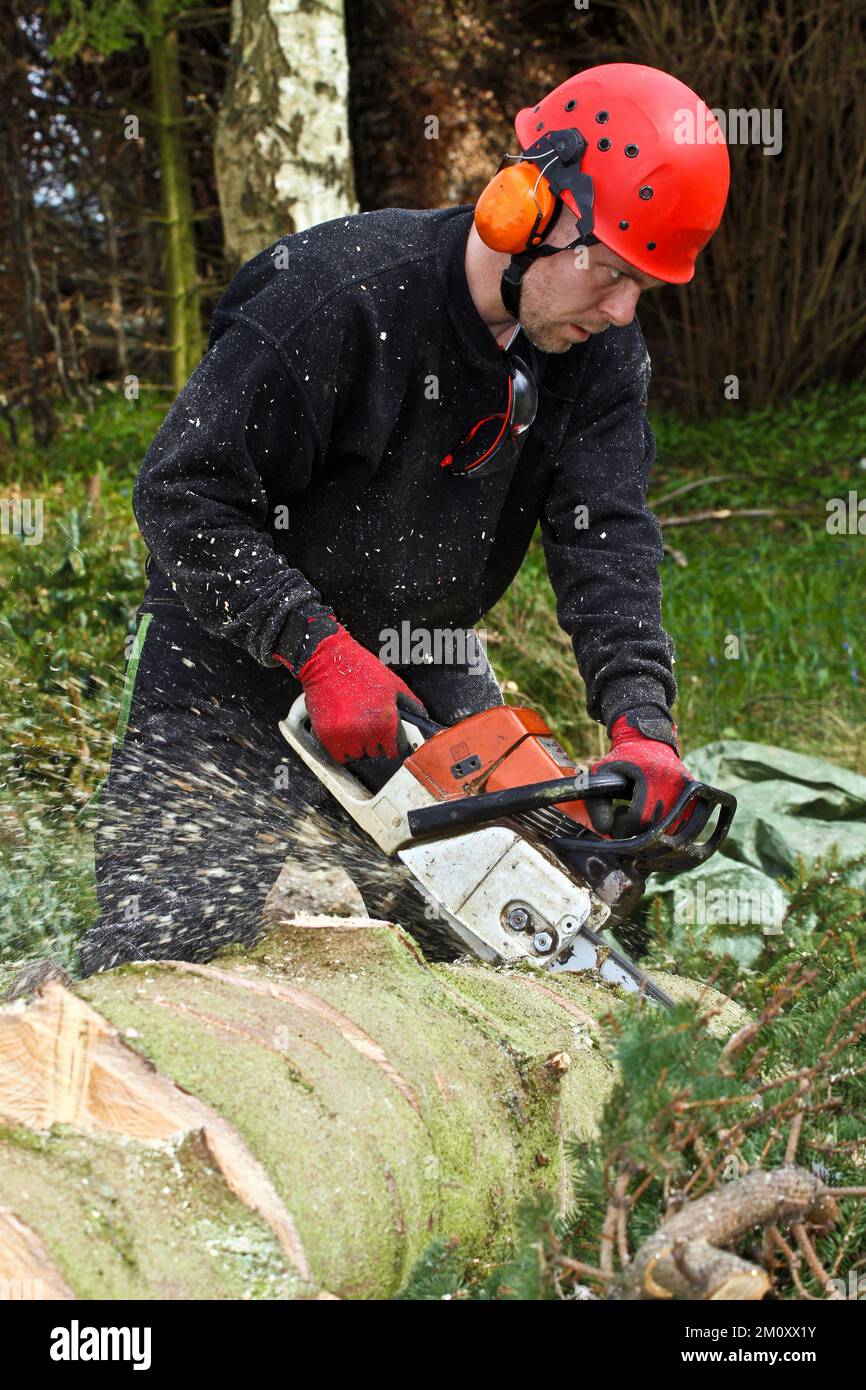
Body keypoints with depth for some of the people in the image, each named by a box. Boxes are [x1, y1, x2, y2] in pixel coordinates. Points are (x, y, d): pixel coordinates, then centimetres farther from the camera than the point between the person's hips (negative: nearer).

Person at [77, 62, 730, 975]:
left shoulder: (598, 352, -8)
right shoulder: (335, 294, -25)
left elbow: (608, 540, -16)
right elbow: (181, 496, -23)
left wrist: (641, 723, -32)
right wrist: (322, 653, -32)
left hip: (423, 670, 6)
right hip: (239, 661, -5)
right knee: (165, 948, -13)